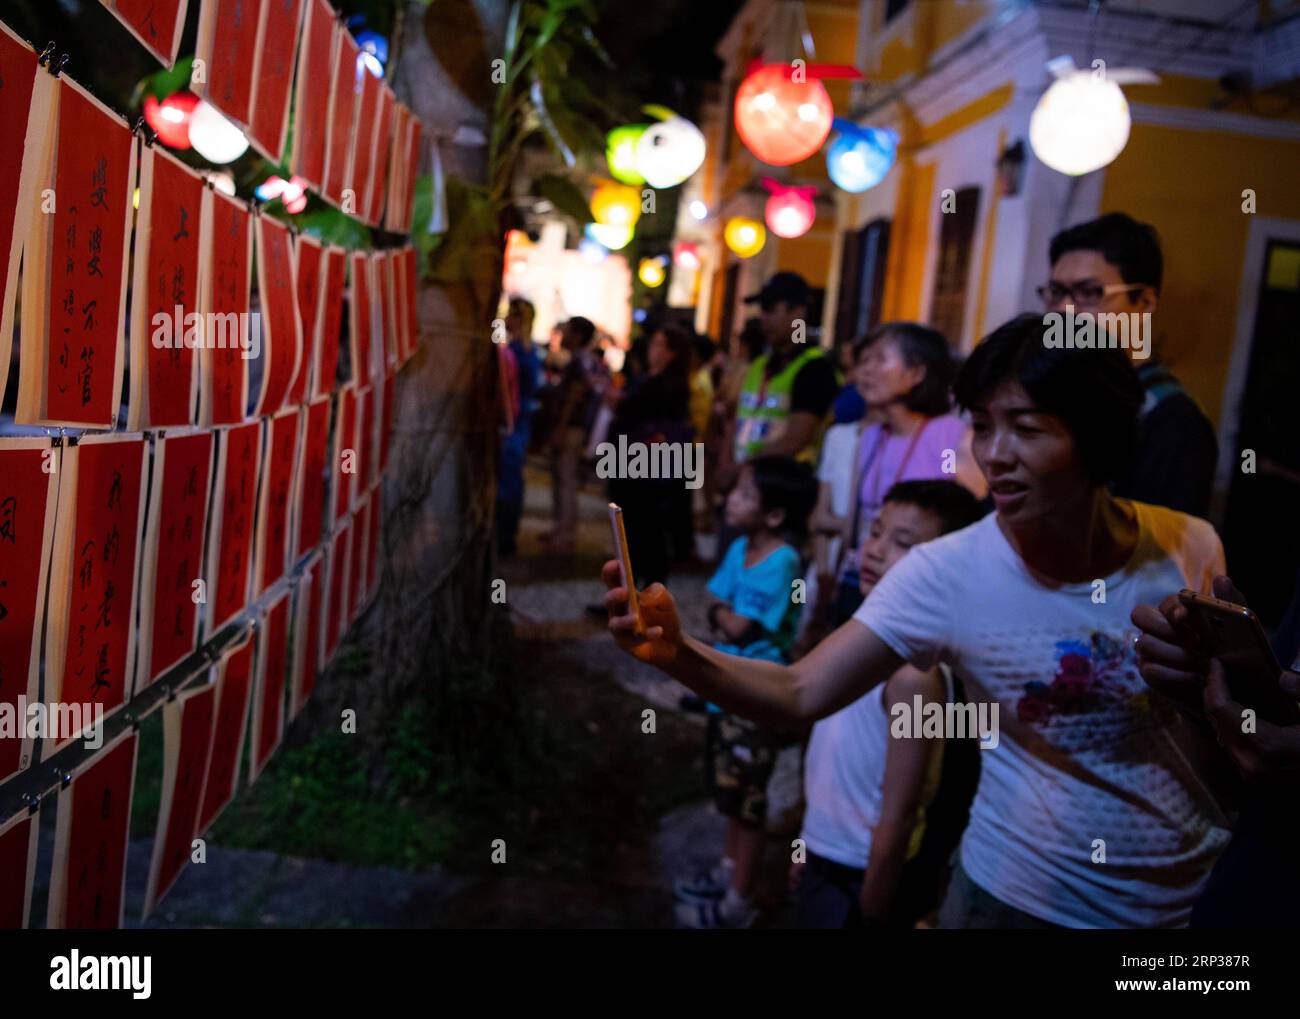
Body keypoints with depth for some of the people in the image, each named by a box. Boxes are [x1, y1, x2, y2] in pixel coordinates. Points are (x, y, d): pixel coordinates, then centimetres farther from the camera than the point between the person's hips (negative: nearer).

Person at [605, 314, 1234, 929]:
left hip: (1195, 896, 2)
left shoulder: (1189, 549, -14)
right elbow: (800, 693, -22)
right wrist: (678, 652, -39)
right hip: (1016, 897, -1)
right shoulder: (946, 574, -20)